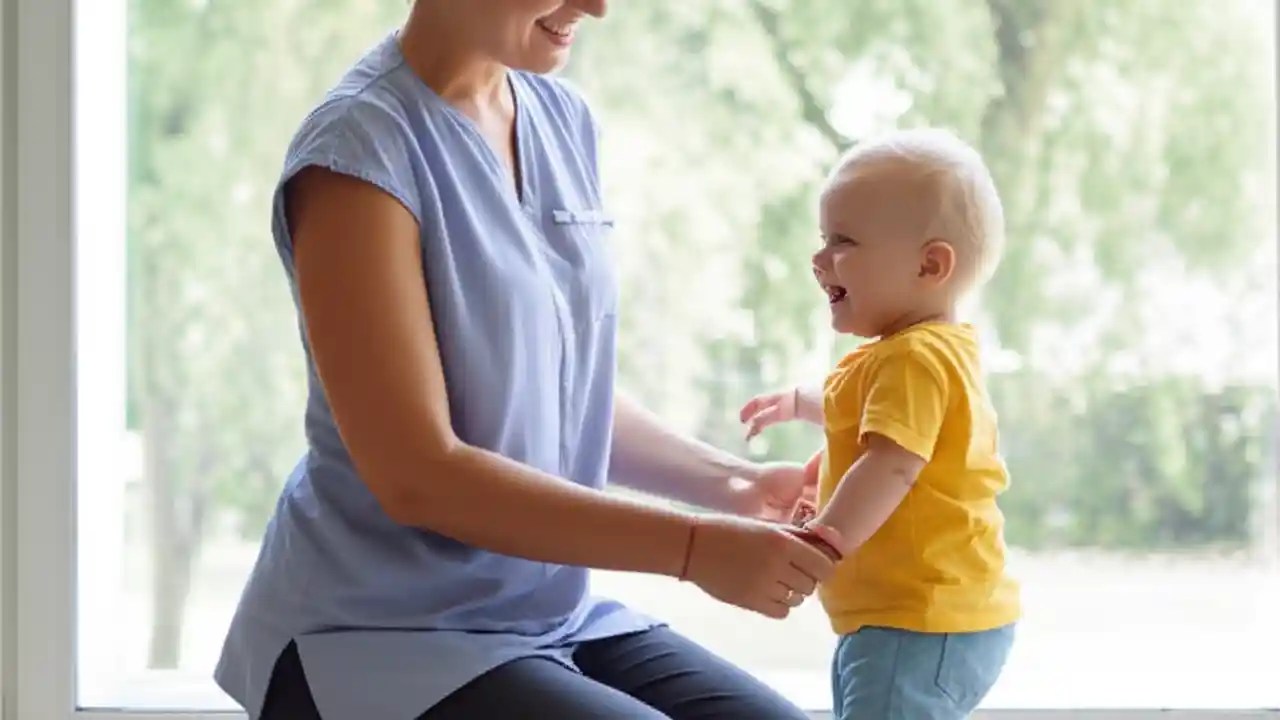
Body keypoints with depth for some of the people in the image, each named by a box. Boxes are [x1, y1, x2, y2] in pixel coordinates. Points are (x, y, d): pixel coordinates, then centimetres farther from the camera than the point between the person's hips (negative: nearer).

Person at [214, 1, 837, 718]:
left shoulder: (564, 119, 5)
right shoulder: (360, 147, -16)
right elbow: (418, 474, -21)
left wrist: (728, 483, -2)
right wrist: (693, 548, -22)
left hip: (555, 618, 7)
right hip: (382, 636, -7)